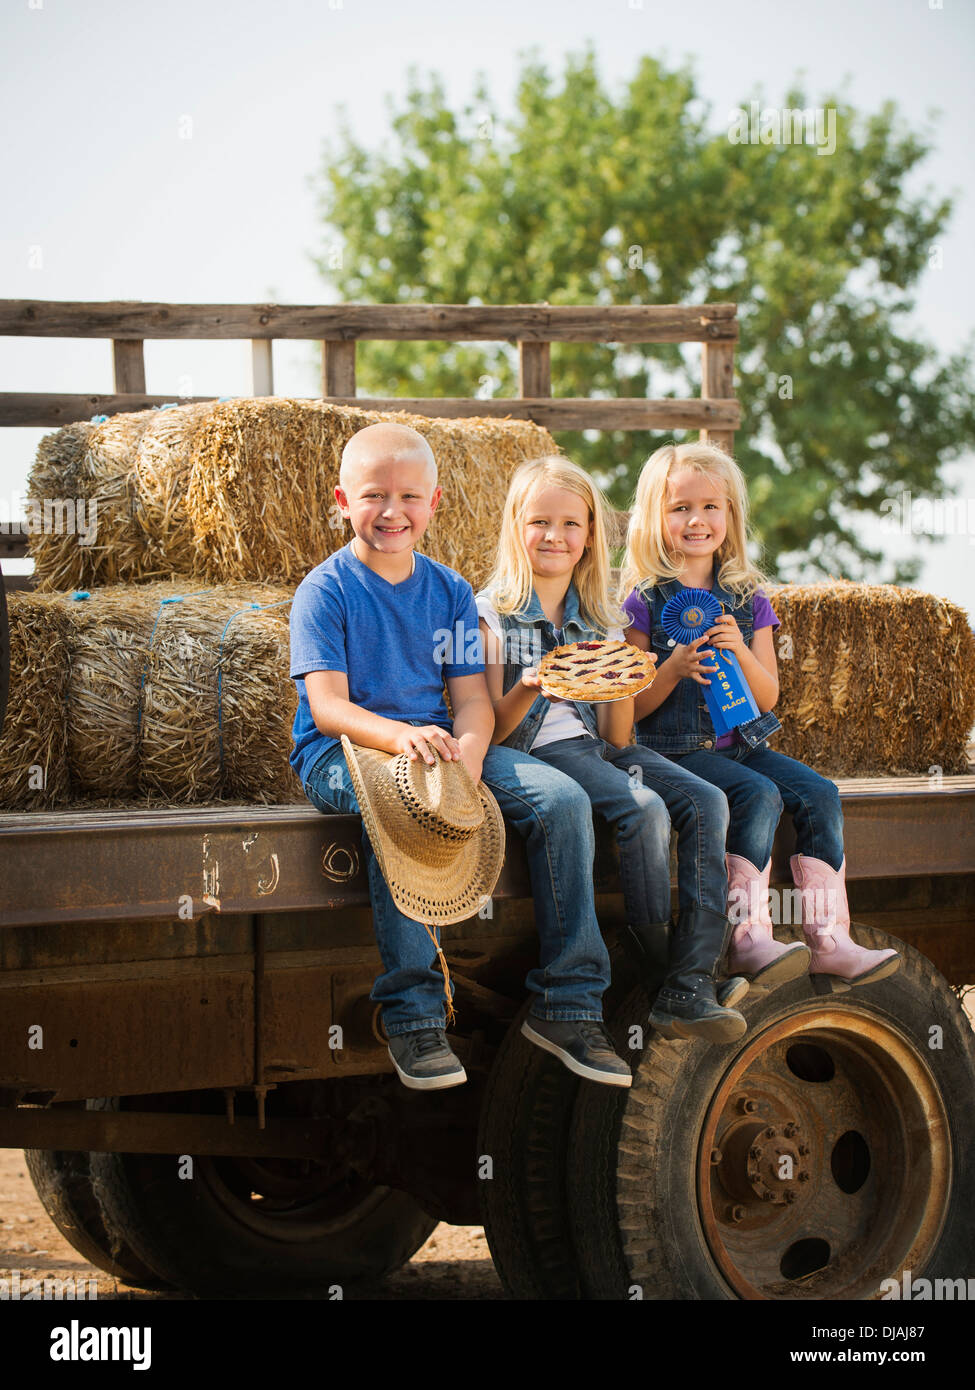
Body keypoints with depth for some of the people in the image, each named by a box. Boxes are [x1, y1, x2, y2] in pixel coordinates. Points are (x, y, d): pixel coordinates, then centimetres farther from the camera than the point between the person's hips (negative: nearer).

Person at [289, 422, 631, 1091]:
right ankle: (413, 1018, -35)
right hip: (342, 753, -5)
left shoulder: (449, 590, 11)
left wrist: (468, 751, -21)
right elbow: (327, 707, -15)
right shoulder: (325, 591, -4)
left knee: (563, 798, -15)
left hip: (435, 741, 5)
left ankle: (568, 1005, -9)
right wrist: (399, 736, -35)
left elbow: (473, 696, 3)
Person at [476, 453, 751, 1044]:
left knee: (705, 802, -19)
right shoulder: (492, 616, 1)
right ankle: (658, 968, -15)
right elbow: (492, 730, -3)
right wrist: (527, 691, -23)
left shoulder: (603, 620, 15)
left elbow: (617, 736, 10)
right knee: (645, 808, -30)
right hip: (539, 749, -6)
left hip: (598, 747, 6)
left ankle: (689, 988, -26)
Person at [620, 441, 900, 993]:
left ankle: (830, 943, -18)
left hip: (743, 741, 5)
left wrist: (740, 652, -11)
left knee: (819, 793, -17)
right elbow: (631, 706, -4)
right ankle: (748, 939, -27)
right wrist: (674, 669, -21)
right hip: (675, 750, -5)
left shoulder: (748, 600, 11)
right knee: (759, 795, -29)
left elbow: (768, 698, 7)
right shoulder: (645, 602, -2)